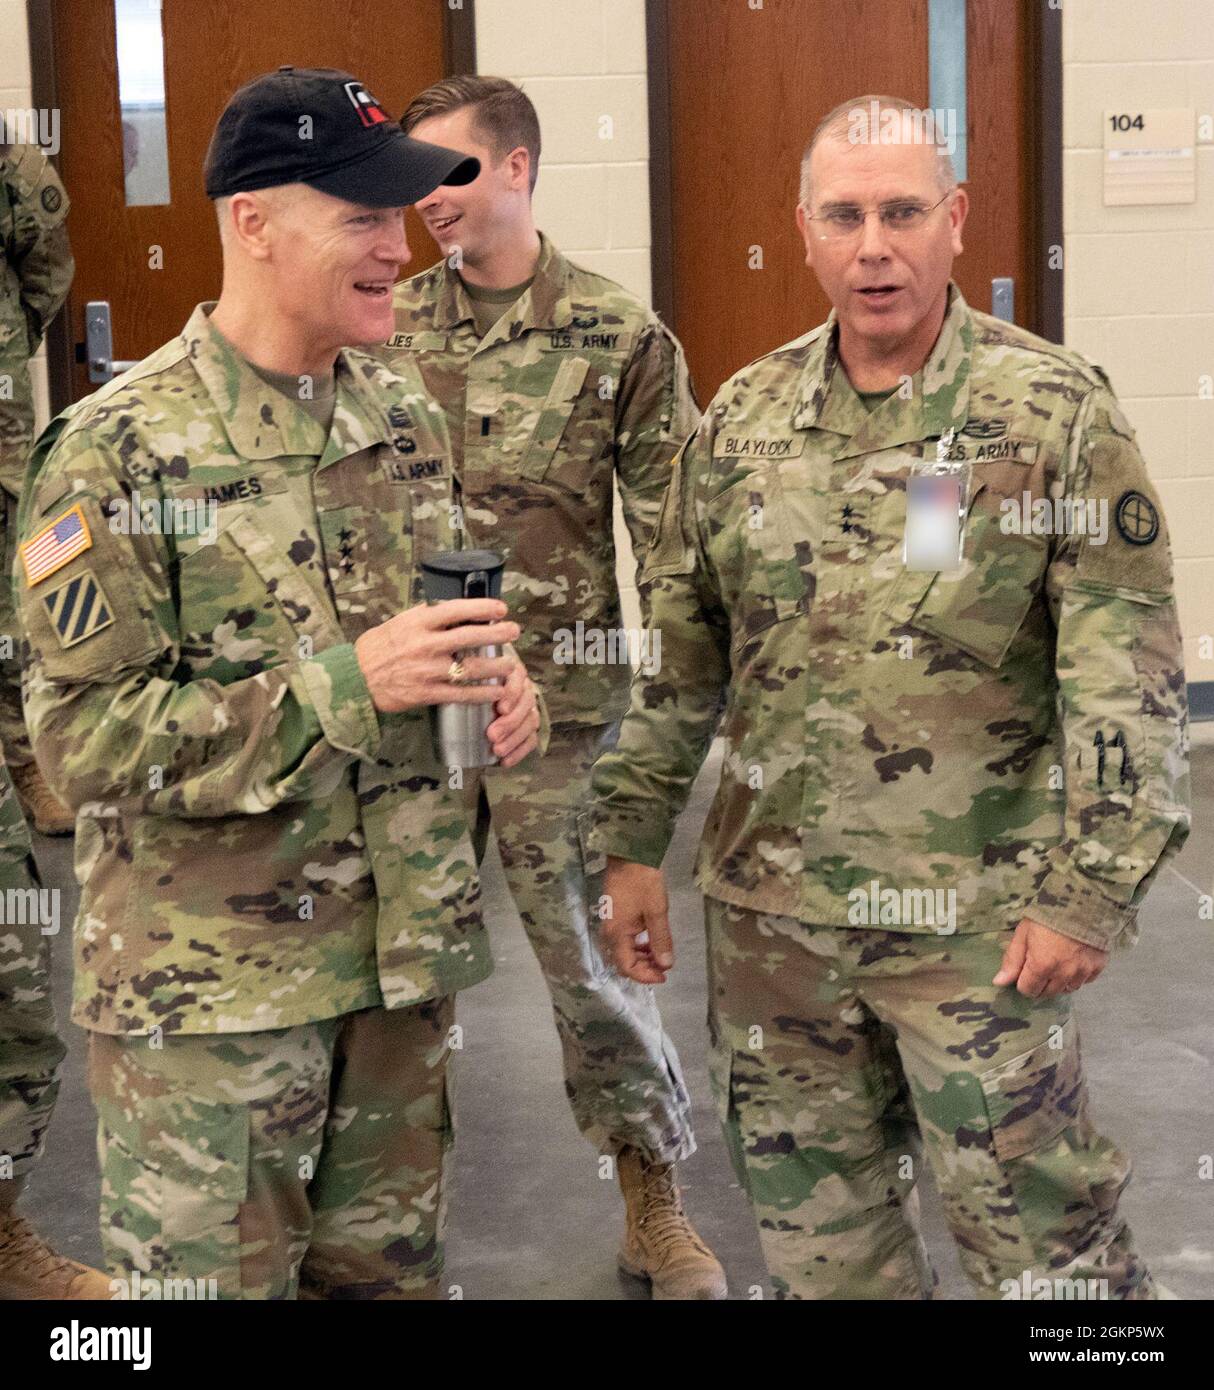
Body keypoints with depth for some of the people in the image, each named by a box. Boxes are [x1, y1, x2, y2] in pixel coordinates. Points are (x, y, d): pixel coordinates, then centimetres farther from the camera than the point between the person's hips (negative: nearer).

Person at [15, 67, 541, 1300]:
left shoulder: (404, 415, 5)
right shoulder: (121, 451, -14)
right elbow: (84, 737, -17)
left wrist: (491, 681, -4)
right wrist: (345, 683, -26)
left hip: (402, 955, 6)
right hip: (210, 991, -5)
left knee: (389, 1269, 18)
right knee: (212, 1274, 6)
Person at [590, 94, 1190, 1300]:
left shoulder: (1056, 411, -8)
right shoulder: (742, 418, 5)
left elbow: (1127, 679, -9)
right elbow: (681, 657, 11)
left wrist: (1089, 889, -13)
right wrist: (634, 842, 9)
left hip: (972, 924, -4)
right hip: (768, 909, 4)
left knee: (1035, 1231, 5)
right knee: (811, 1225, 16)